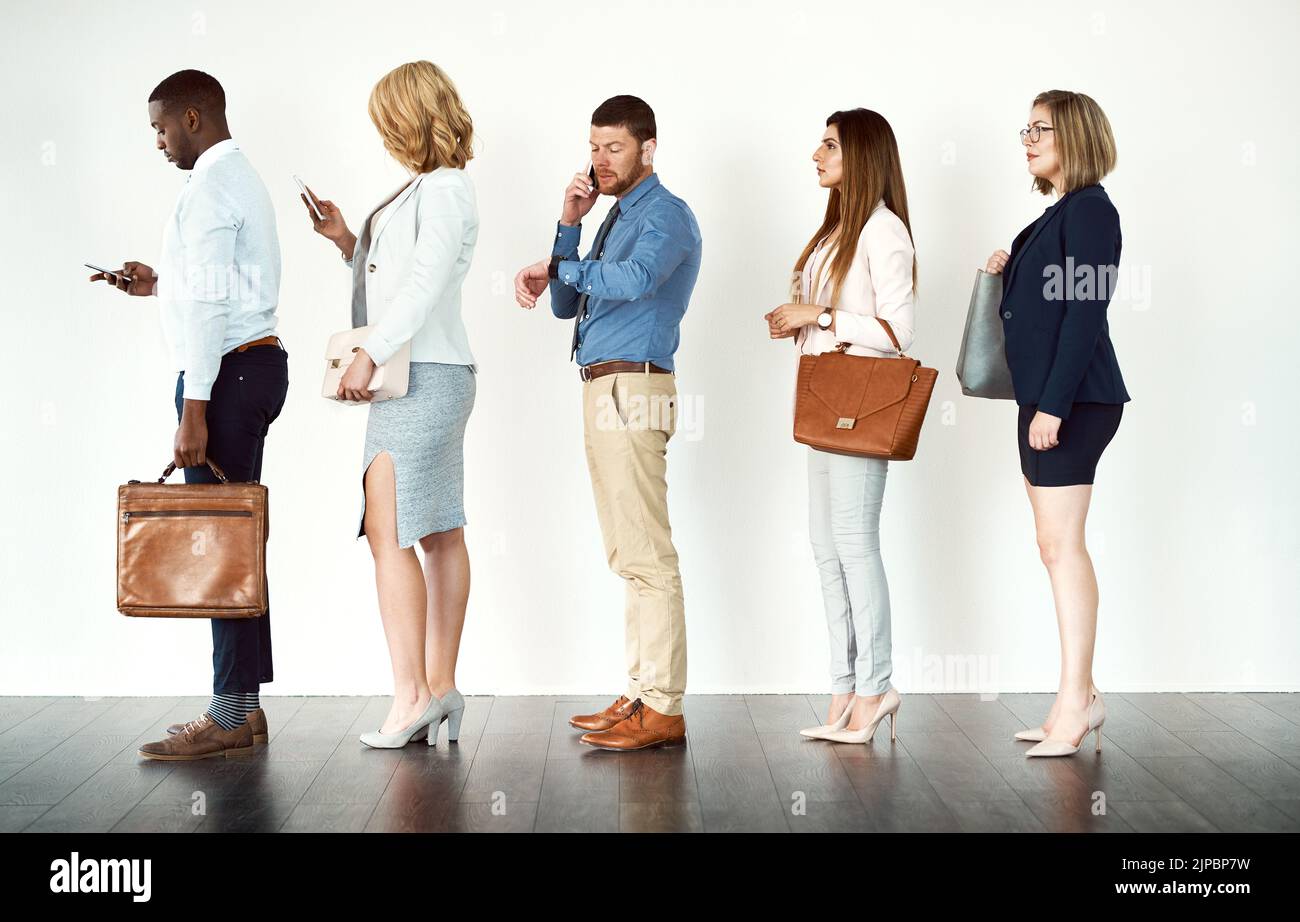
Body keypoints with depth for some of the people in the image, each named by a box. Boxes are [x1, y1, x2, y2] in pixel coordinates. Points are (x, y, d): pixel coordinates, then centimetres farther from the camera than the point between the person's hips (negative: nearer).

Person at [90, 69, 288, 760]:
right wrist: (161, 285, 20)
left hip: (228, 370, -10)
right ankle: (244, 705, 12)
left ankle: (232, 714, -8)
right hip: (255, 361, 10)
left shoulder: (209, 185, -11)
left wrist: (193, 409, -21)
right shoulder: (241, 177, 20)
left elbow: (210, 305, -19)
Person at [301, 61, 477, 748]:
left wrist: (369, 355, -24)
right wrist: (346, 241, 12)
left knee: (388, 532, -13)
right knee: (439, 535, 9)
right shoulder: (424, 189, 19)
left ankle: (412, 693, -12)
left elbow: (425, 284, -20)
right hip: (419, 379, 10)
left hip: (425, 378, -10)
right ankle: (441, 688, 12)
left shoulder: (444, 188, -9)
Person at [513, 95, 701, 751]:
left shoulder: (666, 215, -7)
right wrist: (569, 225, 10)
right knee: (630, 558, 10)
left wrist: (554, 266, -20)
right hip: (604, 393, 10)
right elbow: (566, 305, 19)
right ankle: (641, 696, 15)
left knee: (647, 557, -11)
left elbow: (634, 279, -28)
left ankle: (662, 710, -10)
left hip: (632, 390, -10)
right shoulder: (615, 219, 23)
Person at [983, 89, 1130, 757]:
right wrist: (1007, 275, 8)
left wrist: (1054, 404, -22)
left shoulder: (1090, 208, -10)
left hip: (1072, 400, -10)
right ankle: (1080, 696, 15)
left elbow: (1085, 313, -18)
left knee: (1059, 544, -10)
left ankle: (1076, 699, -6)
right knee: (1057, 546, 10)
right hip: (1043, 400, 10)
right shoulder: (1056, 214, 18)